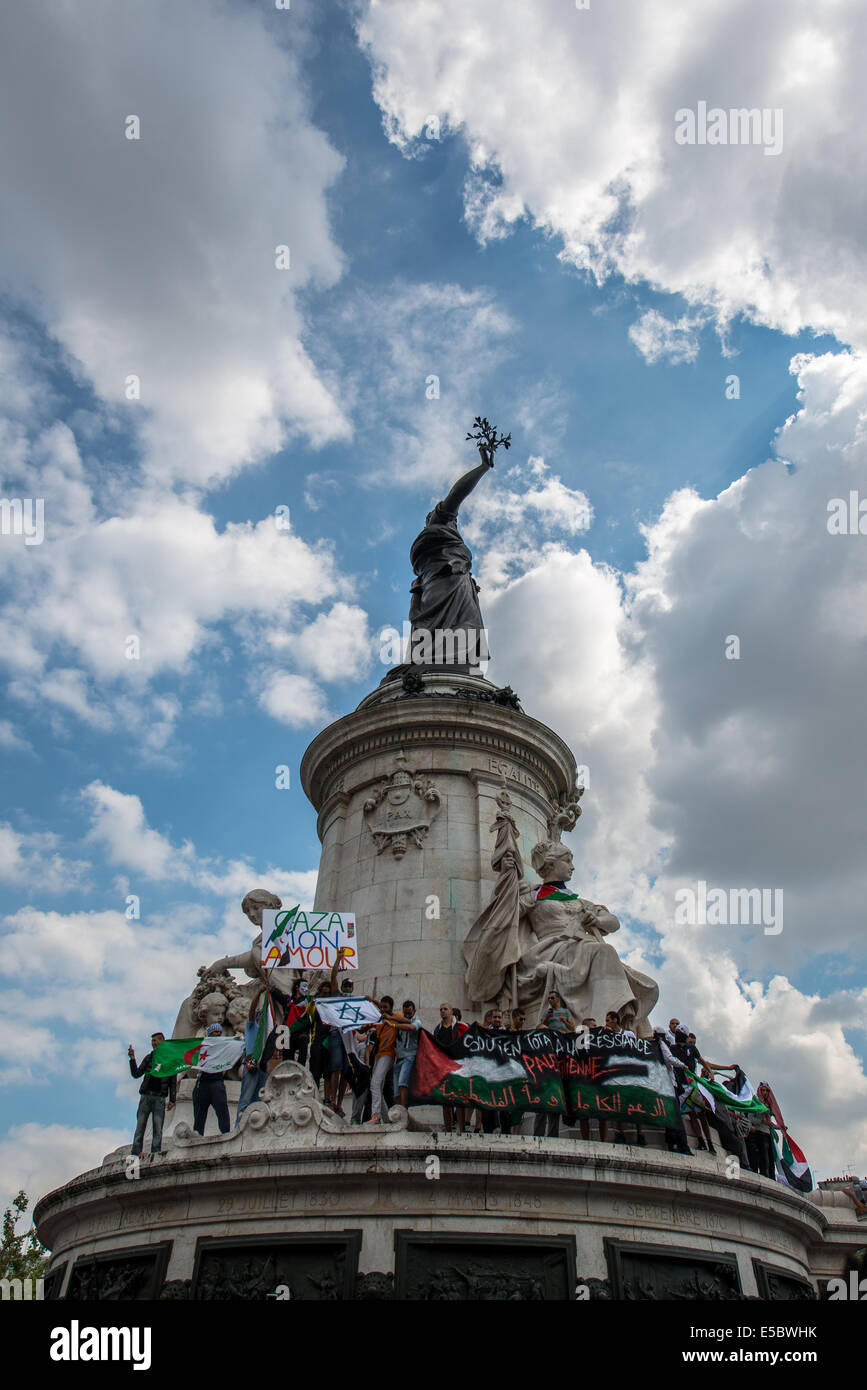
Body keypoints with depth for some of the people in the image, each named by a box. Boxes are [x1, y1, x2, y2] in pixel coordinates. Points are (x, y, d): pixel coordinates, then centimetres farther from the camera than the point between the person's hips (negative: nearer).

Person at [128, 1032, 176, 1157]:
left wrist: (172, 1100, -1)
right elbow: (136, 1074, 5)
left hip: (160, 1098, -1)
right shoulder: (149, 1058, 12)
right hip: (146, 1096, 1)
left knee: (157, 1129, -6)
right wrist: (132, 1059, -8)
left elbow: (173, 1083, 9)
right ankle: (135, 1154, -2)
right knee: (140, 1127, -3)